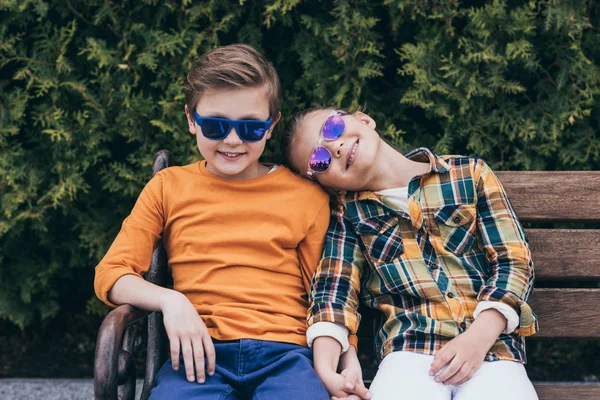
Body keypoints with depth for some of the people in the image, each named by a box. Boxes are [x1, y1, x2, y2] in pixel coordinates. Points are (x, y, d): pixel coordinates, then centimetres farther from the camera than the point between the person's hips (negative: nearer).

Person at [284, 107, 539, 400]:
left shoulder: (469, 174, 12)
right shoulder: (348, 211, 15)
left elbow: (514, 263, 6)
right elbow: (334, 287, 3)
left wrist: (478, 338, -10)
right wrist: (325, 367, -15)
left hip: (491, 342, 0)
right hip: (408, 350, 0)